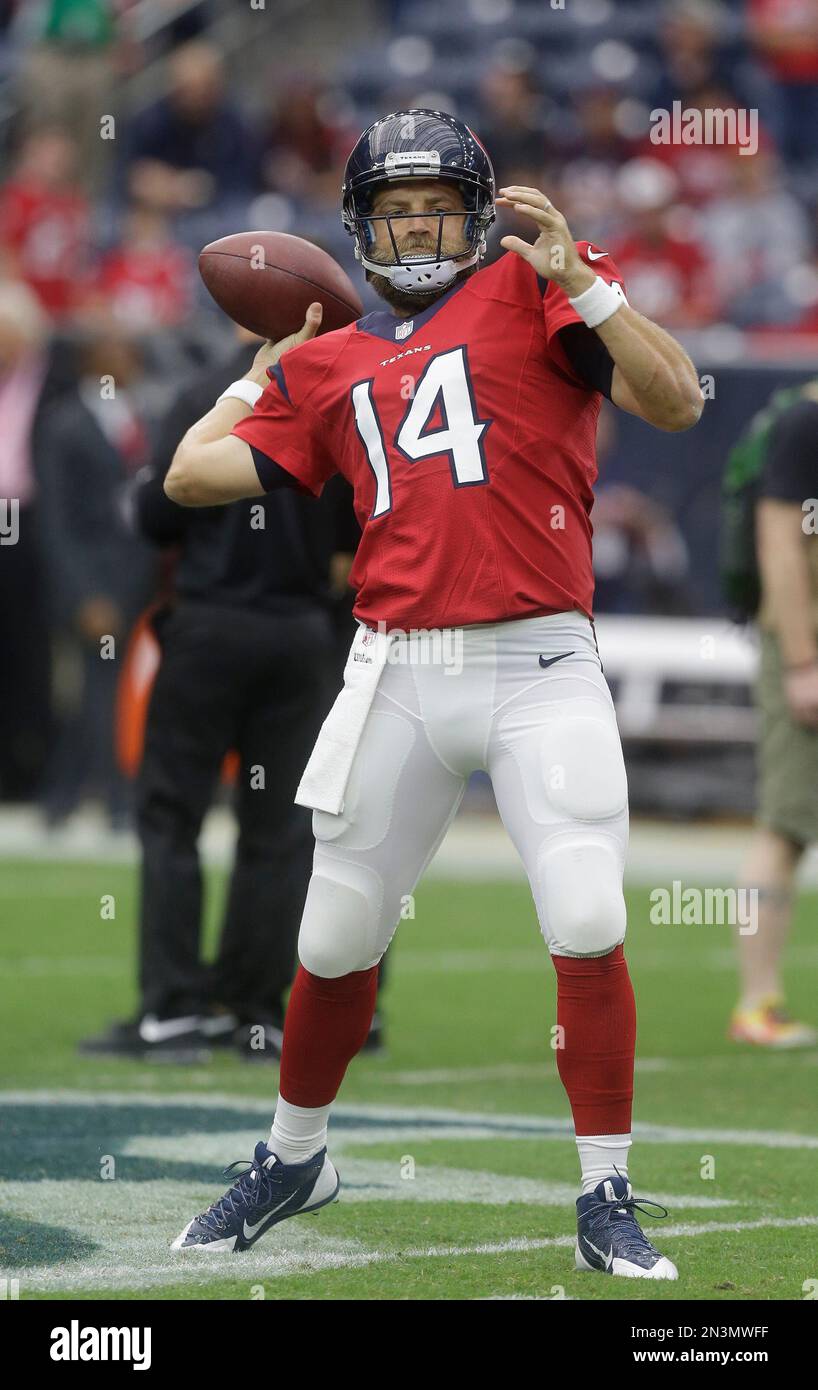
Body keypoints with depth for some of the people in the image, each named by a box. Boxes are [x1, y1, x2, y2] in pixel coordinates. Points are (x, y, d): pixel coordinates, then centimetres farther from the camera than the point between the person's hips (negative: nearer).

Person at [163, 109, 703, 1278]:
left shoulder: (529, 293, 3)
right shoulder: (327, 366, 16)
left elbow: (676, 401, -9)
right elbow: (193, 476, 13)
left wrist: (579, 278, -18)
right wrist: (265, 367, 23)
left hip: (539, 672, -4)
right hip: (397, 680, 4)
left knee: (588, 928, -14)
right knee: (336, 942, 11)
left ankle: (607, 1204, -3)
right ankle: (294, 1158, 34)